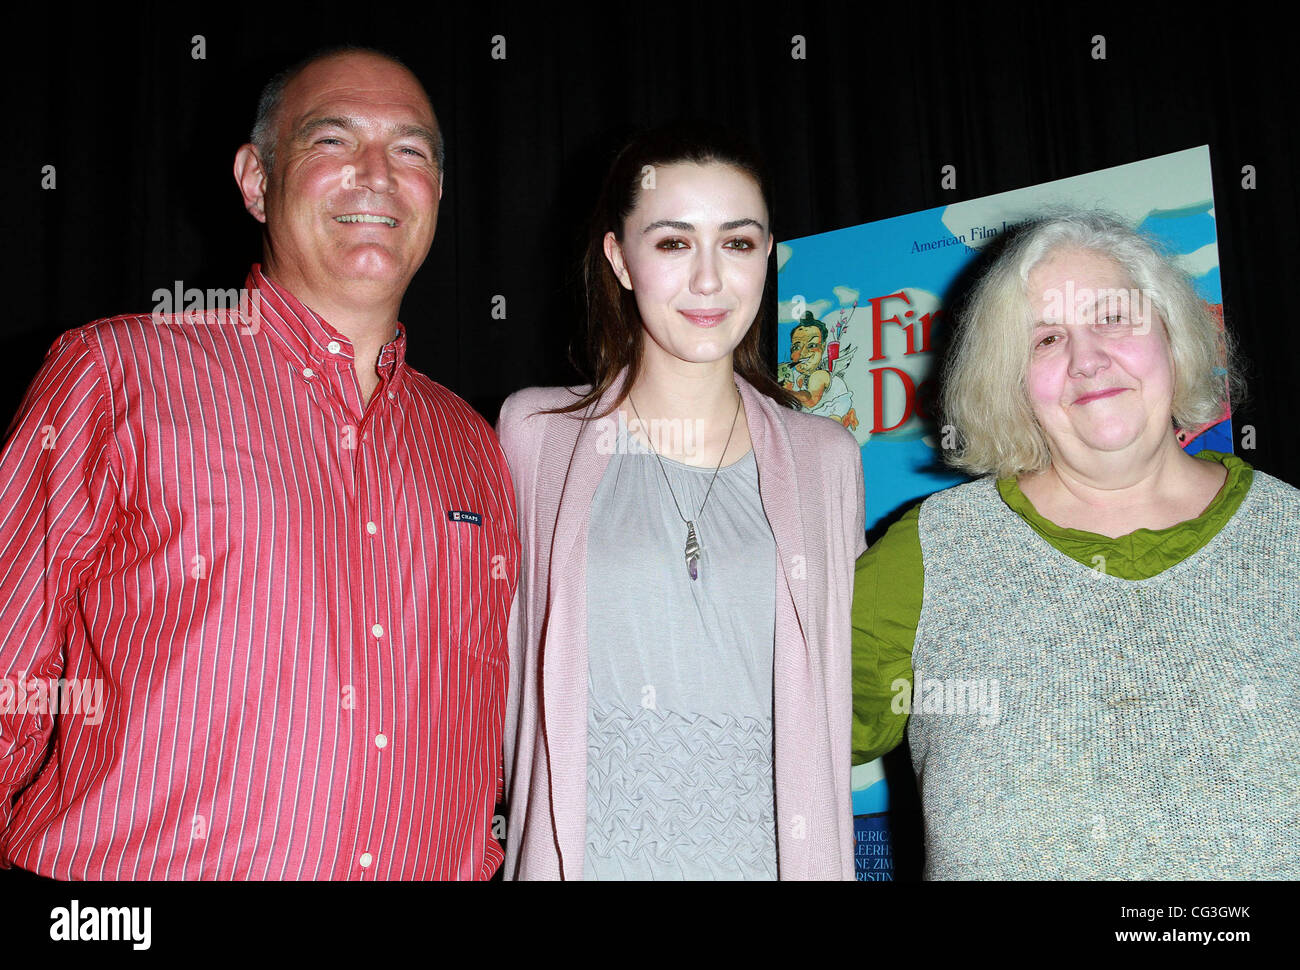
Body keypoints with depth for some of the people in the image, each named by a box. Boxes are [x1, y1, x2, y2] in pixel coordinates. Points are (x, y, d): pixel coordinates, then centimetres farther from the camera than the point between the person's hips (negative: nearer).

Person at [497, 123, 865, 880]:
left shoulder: (828, 459, 3)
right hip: (586, 853, -1)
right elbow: (507, 666, 4)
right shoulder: (534, 434, -1)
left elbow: (834, 699, 10)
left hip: (770, 854, 2)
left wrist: (816, 862, 5)